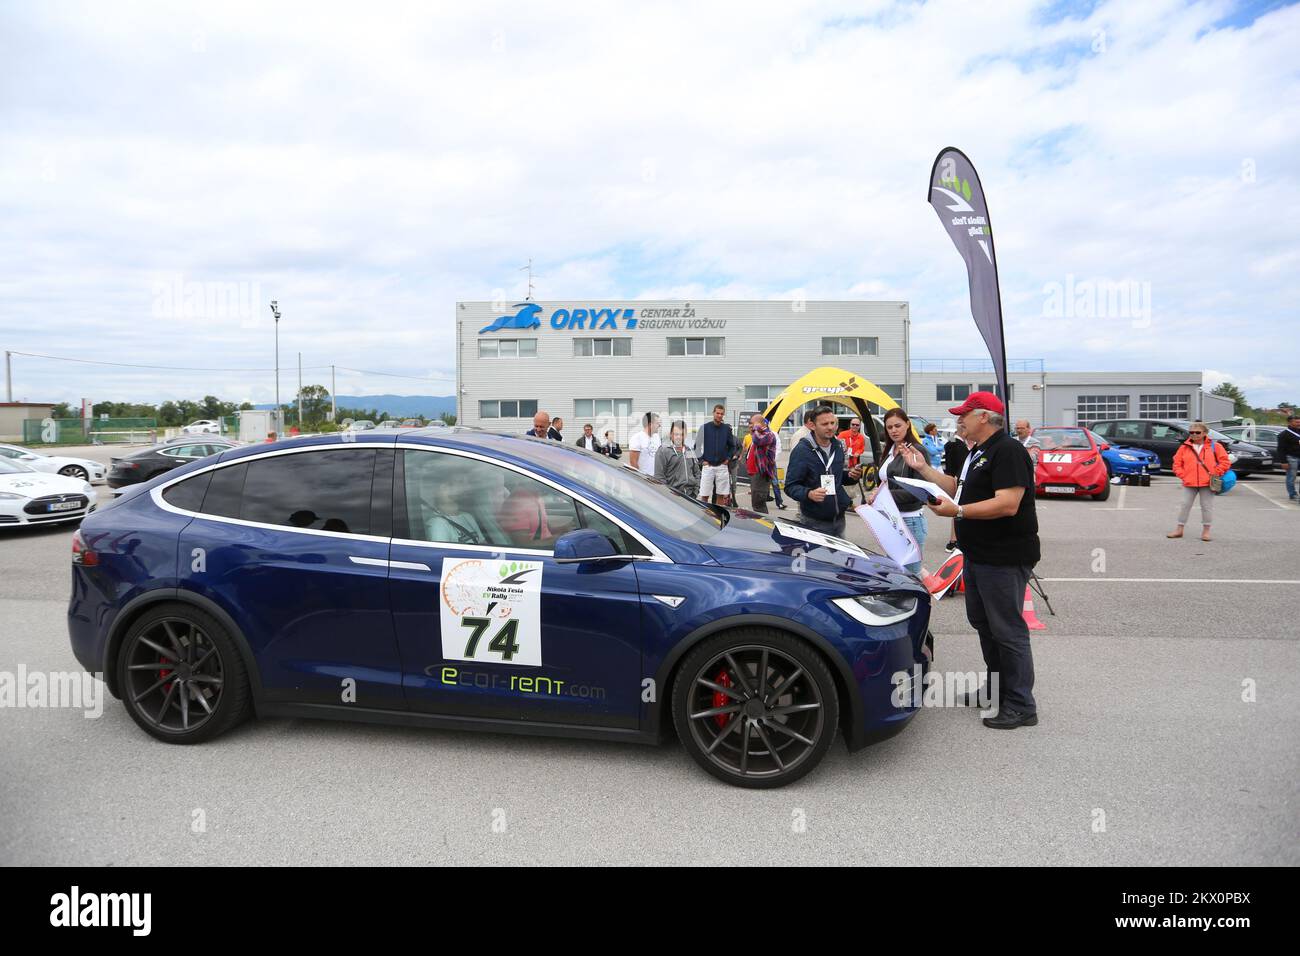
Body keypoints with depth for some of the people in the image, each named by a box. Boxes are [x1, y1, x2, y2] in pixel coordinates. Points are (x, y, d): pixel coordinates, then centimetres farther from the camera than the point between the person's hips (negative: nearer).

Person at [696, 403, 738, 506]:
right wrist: (702, 460, -3)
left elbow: (732, 446, 16)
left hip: (722, 466, 2)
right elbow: (697, 446, 3)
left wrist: (728, 458, 4)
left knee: (721, 495, 5)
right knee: (704, 495, -4)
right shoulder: (704, 427, 0)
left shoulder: (727, 428, 6)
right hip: (708, 466, -2)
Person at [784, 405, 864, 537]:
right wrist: (809, 494, -34)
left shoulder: (838, 447, 8)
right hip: (814, 523, -6)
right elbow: (790, 486, -15)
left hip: (839, 519, 7)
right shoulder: (801, 450, -14)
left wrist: (850, 475, 1)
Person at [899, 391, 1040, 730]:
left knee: (1007, 630, -5)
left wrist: (958, 512, -32)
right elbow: (958, 487, 20)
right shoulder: (978, 452, 16)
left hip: (1004, 559, -11)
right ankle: (997, 689, 33)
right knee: (983, 623, 19)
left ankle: (1021, 706, 4)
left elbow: (1008, 504, -26)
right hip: (977, 556, 11)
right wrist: (923, 469, 14)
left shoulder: (1008, 451, -17)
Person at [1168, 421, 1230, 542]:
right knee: (1185, 505, 6)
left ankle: (1206, 530, 16)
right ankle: (1179, 529, 14)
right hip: (1189, 483, 2)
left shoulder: (1214, 446, 1)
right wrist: (1183, 475, -4)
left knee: (1207, 506, 5)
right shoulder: (1184, 447, 6)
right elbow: (1177, 464, 8)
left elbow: (1225, 461, 2)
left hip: (1207, 483, -2)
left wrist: (1216, 473, -7)